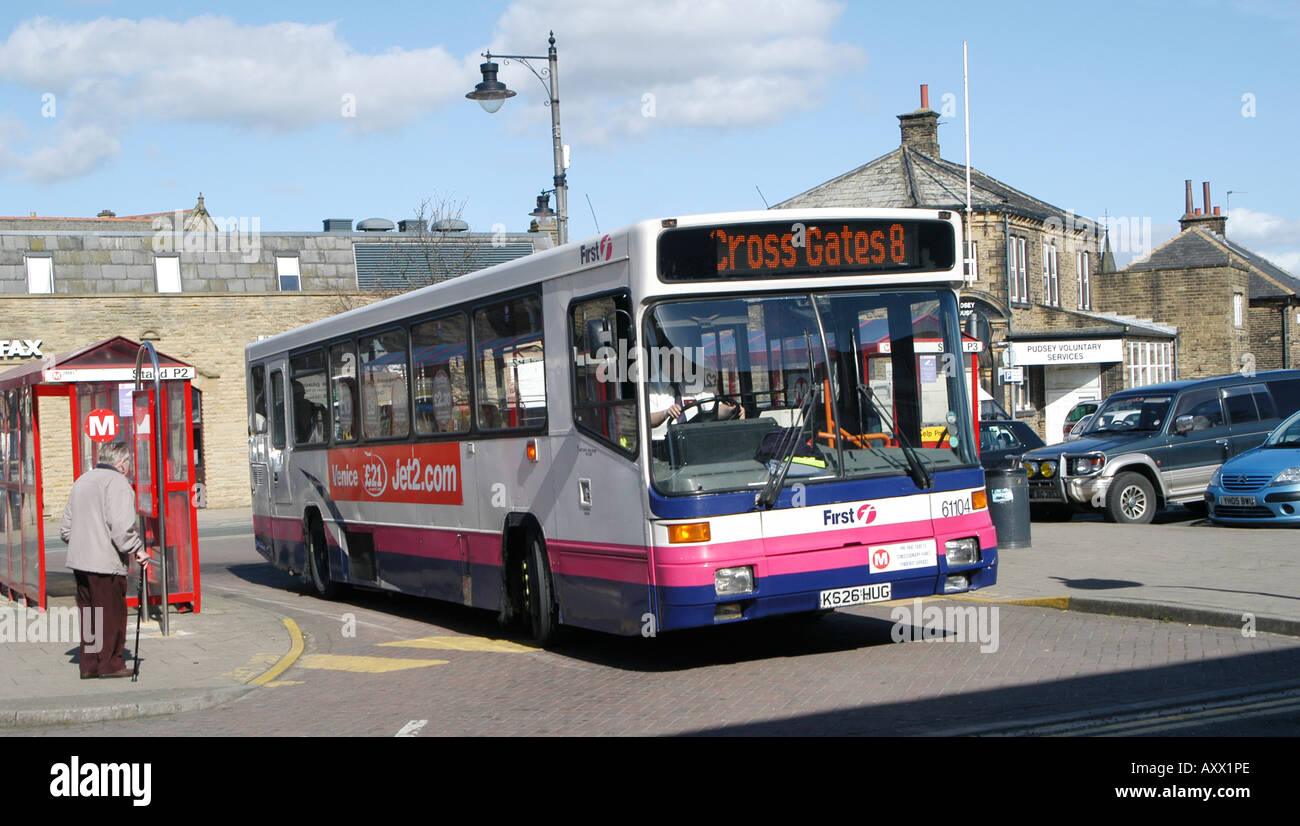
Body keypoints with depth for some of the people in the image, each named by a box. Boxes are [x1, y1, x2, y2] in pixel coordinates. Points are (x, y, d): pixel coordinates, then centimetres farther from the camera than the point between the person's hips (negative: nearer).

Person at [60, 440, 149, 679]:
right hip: (107, 562, -8)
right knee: (111, 613, 2)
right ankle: (110, 663, 6)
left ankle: (89, 664, 17)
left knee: (88, 613, 14)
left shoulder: (82, 481, 17)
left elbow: (66, 528, 21)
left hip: (79, 561, 8)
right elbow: (121, 525, -22)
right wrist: (137, 550, -12)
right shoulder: (117, 482, -10)